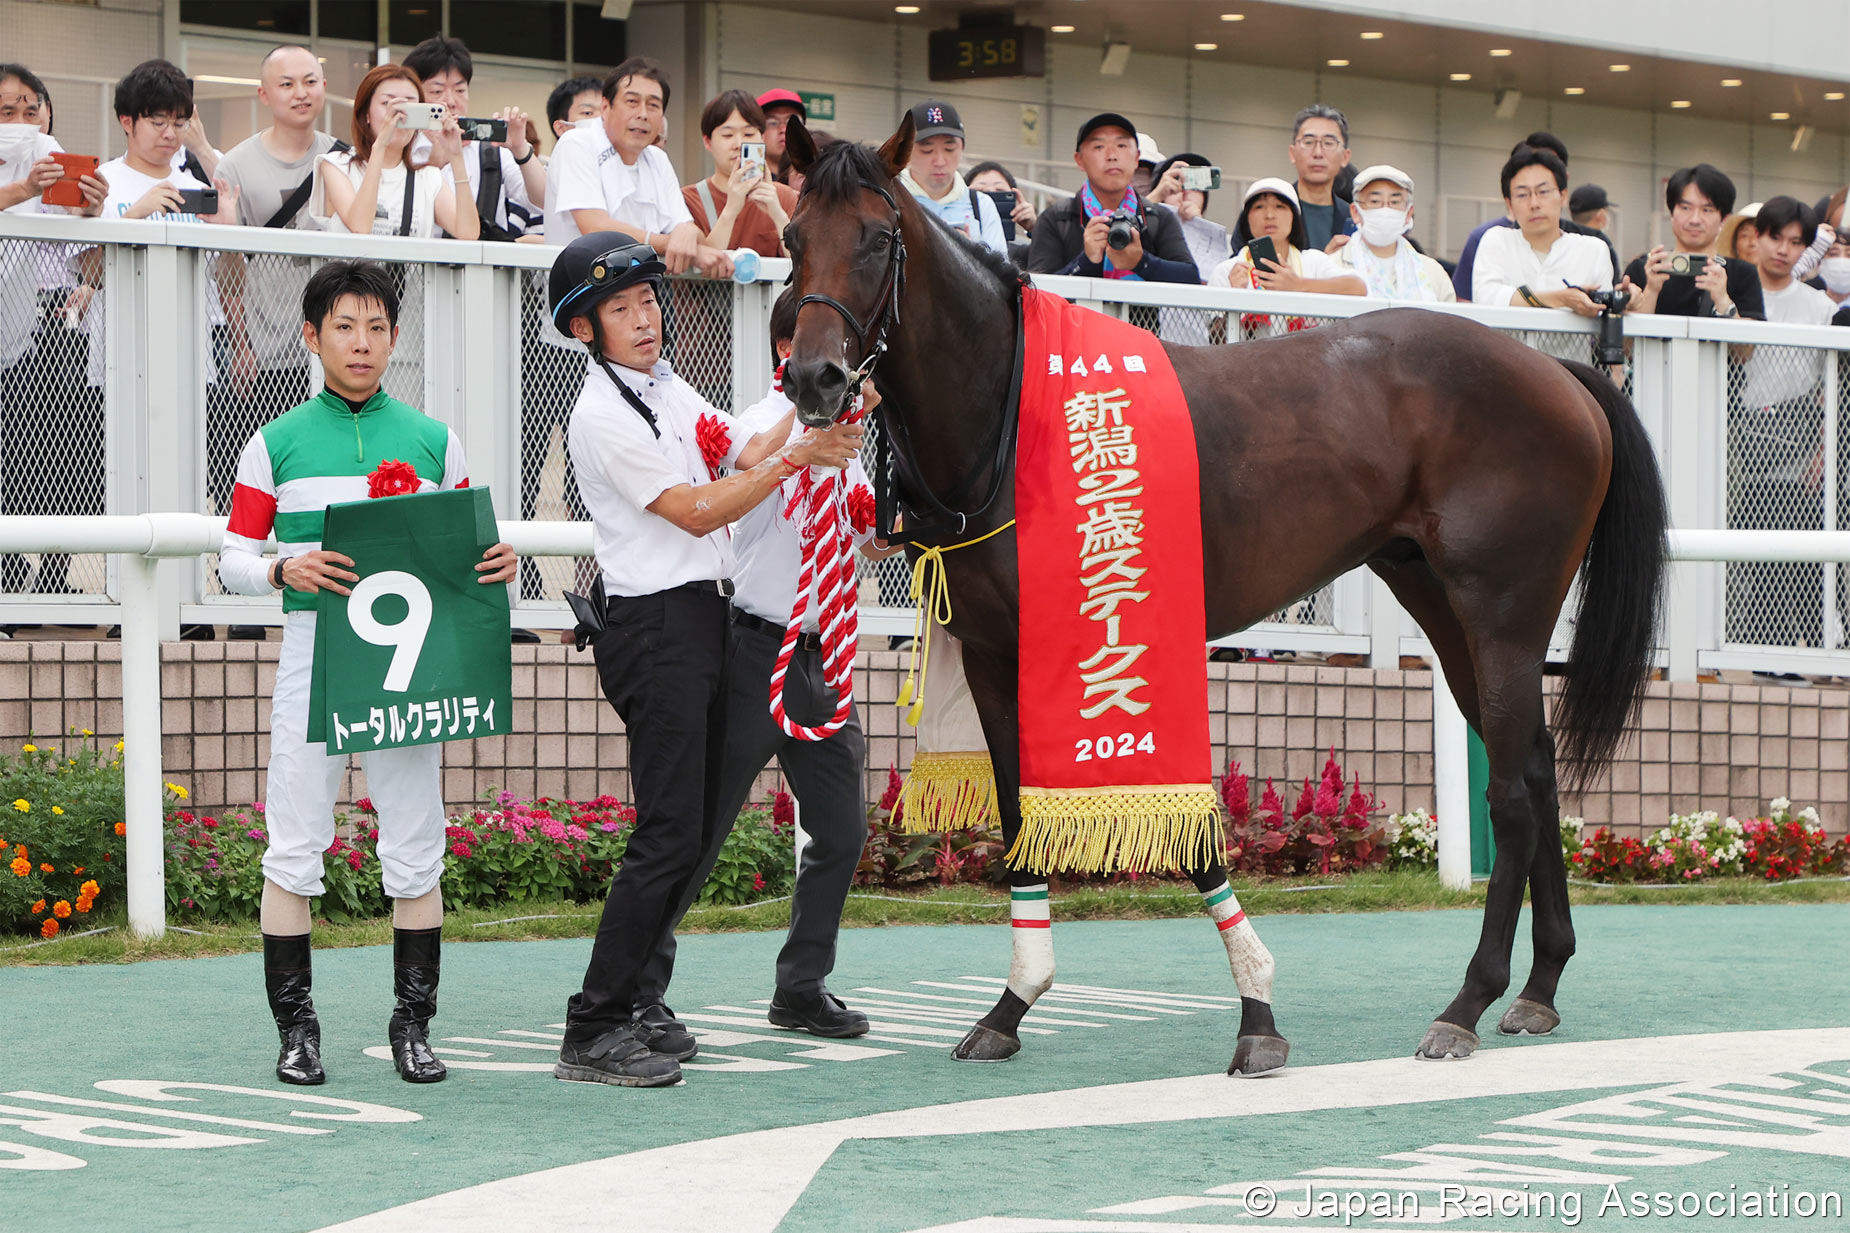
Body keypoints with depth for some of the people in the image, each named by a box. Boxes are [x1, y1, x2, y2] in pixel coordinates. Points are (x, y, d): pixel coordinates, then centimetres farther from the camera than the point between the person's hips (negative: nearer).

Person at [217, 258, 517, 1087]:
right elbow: (234, 557, 5)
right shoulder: (277, 443, 5)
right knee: (294, 847, -2)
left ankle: (412, 1026, 11)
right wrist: (285, 569, -15)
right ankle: (295, 1026, 7)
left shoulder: (433, 442, 10)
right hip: (312, 652, -1)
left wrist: (495, 565, -7)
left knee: (416, 850, 2)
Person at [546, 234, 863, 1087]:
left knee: (698, 826, 12)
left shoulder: (665, 387, 13)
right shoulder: (602, 417, -14)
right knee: (670, 835, -13)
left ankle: (630, 999, 20)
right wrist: (796, 459, -18)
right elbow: (698, 510, -16)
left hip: (701, 617, 9)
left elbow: (741, 456, 14)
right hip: (654, 628, -9)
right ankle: (590, 1034, -11)